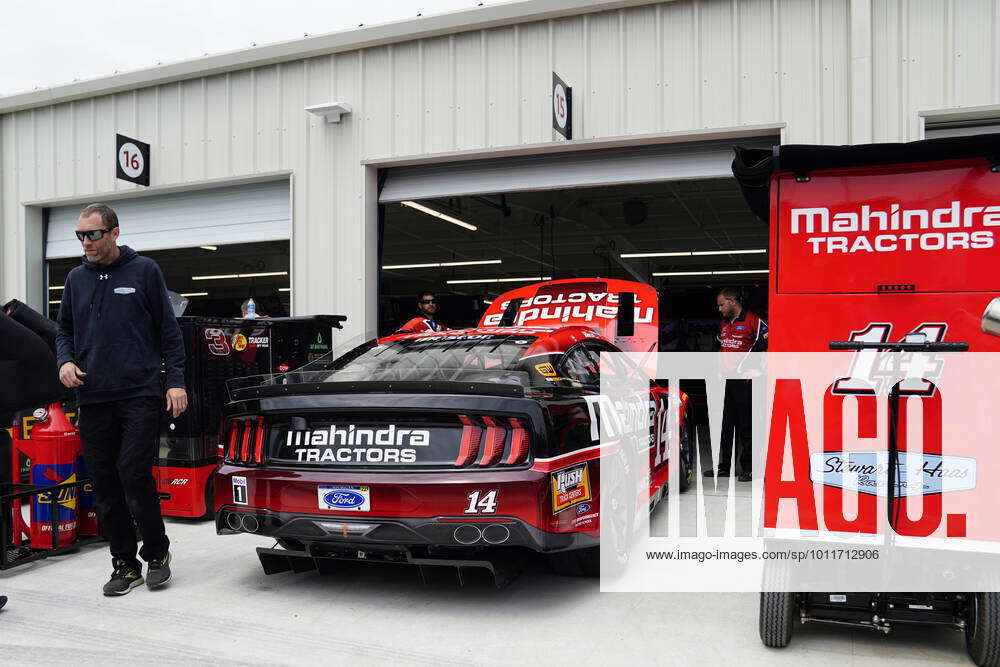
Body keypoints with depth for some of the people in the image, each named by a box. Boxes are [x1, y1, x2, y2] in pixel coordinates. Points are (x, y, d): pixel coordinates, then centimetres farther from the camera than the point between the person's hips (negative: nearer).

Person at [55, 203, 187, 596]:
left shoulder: (144, 271, 2)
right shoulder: (77, 279, 13)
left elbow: (168, 330, 2)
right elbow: (64, 329, 21)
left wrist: (175, 380, -5)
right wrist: (65, 360, 0)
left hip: (139, 394, -4)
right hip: (93, 398, 5)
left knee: (135, 478, -10)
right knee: (105, 487, 6)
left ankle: (156, 552, 11)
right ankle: (125, 564, 18)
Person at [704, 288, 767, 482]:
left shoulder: (753, 321, -8)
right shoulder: (724, 324, 18)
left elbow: (769, 346, -13)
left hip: (745, 381, -8)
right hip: (726, 380, 8)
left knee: (746, 425, -3)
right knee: (726, 424, 11)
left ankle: (748, 468, 5)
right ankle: (724, 466, 17)